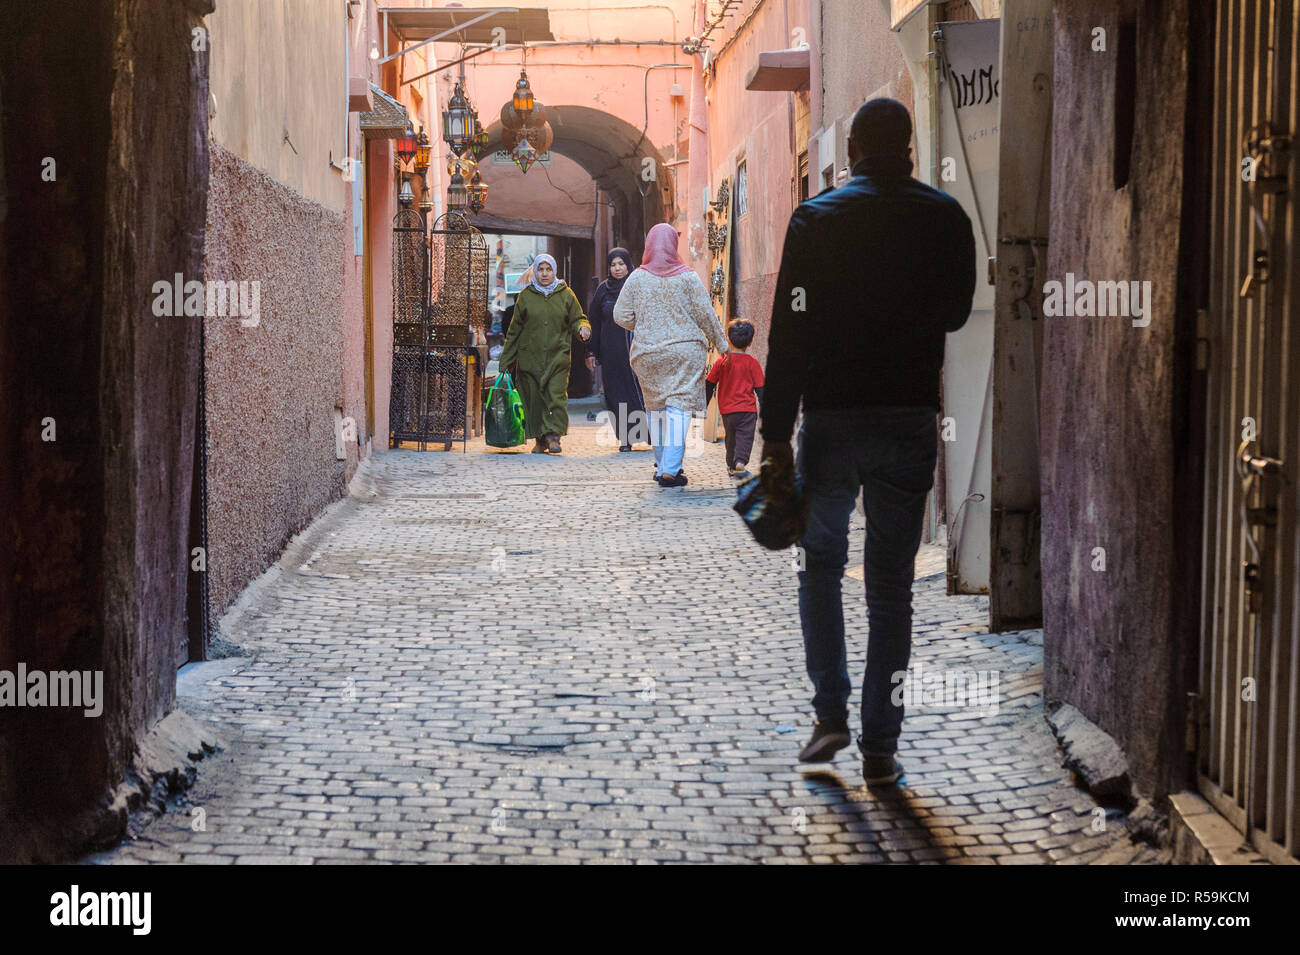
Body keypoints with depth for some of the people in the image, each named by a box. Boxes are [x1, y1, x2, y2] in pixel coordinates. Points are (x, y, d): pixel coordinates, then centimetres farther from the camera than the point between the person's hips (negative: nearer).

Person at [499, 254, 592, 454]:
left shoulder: (565, 295, 7)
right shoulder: (525, 296, 7)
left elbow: (577, 319, 12)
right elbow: (514, 330, 10)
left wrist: (583, 327, -14)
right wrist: (505, 362, 9)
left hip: (557, 357, -1)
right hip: (530, 357, 1)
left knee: (557, 396, -15)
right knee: (534, 399, 1)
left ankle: (553, 435, -14)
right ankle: (540, 440, 11)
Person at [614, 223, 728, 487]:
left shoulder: (637, 278, -1)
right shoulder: (687, 277, -5)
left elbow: (621, 316, 0)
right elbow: (705, 315, -3)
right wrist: (721, 343, 9)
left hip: (648, 354, 2)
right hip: (685, 351, -2)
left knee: (657, 407, 17)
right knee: (679, 407, -4)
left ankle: (662, 464, 22)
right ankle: (670, 469, -14)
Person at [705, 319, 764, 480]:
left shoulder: (722, 361, 0)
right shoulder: (752, 362, -4)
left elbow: (709, 384, 4)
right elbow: (760, 388, -1)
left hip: (727, 410, 2)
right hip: (747, 409, -2)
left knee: (731, 438, 17)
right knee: (745, 436, -3)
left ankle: (732, 466, 24)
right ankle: (741, 462, -25)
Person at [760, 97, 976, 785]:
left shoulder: (815, 218, -3)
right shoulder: (945, 218, 0)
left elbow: (789, 332, -7)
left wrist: (776, 431, -5)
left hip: (831, 417, -1)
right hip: (910, 419, 1)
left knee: (820, 563, 18)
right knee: (891, 587, 6)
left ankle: (831, 714, 12)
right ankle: (879, 746, 7)